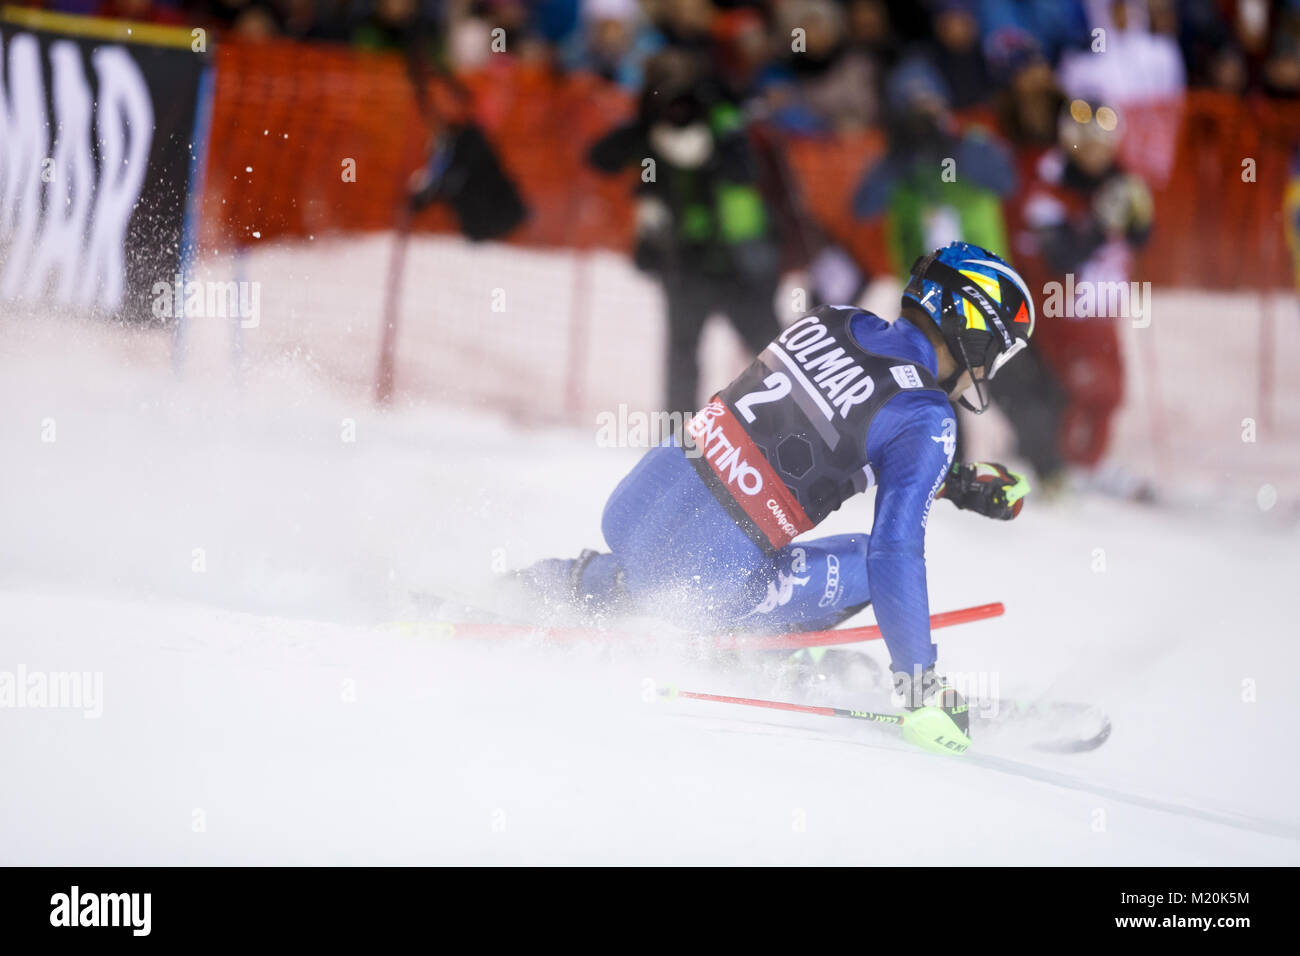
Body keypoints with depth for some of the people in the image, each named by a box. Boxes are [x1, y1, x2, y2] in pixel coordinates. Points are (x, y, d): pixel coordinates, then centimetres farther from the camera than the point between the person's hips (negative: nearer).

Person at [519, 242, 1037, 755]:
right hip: (703, 575, -7)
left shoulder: (834, 321, 11)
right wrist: (921, 691, -11)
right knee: (876, 564, 8)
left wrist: (958, 481, 27)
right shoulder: (928, 420, -10)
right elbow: (895, 552, -16)